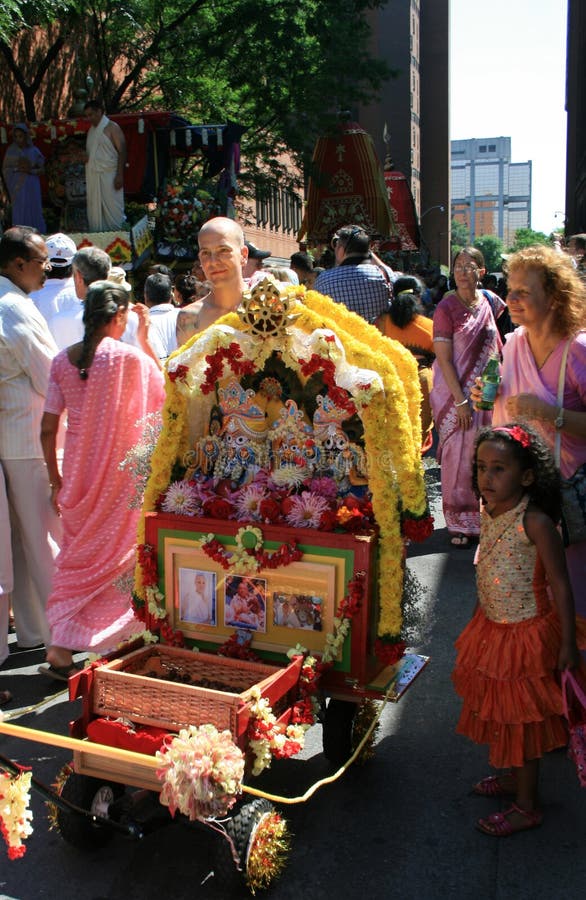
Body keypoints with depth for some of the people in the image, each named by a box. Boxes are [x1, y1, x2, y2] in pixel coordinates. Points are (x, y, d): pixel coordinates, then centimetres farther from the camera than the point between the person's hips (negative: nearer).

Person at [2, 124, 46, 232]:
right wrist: (17, 168, -13)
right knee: (19, 214, -3)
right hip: (17, 187, -1)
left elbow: (42, 170, 3)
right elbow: (5, 170, 4)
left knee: (34, 213, 1)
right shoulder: (11, 151, 3)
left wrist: (30, 170, -15)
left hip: (32, 187, 1)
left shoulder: (34, 151, 3)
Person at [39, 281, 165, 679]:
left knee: (78, 558, 17)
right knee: (114, 556, 12)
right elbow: (165, 396, 0)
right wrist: (145, 343, 7)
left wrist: (56, 480, 10)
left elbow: (48, 428, 1)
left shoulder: (63, 360, 1)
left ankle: (61, 649, 14)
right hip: (121, 474, -4)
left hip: (78, 474, 4)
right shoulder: (130, 357, -13)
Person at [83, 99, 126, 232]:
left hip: (109, 175, -7)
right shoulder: (91, 130, 18)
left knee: (113, 208, -7)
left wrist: (120, 175, -18)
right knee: (94, 210, 5)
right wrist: (84, 157, 3)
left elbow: (122, 151, -10)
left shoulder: (112, 128, -4)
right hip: (92, 175, 7)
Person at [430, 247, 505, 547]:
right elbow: (444, 358, -12)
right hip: (456, 392, -5)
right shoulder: (446, 308, -9)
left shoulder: (488, 303, 8)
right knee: (458, 455, -1)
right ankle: (459, 523, 12)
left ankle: (482, 515, 25)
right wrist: (460, 400, -17)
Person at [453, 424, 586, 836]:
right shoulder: (489, 514, -3)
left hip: (525, 634, -7)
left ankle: (527, 806, 26)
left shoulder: (535, 523, -25)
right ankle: (515, 777, 45)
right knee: (500, 711, 23)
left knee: (521, 718, 8)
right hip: (491, 628, 7)